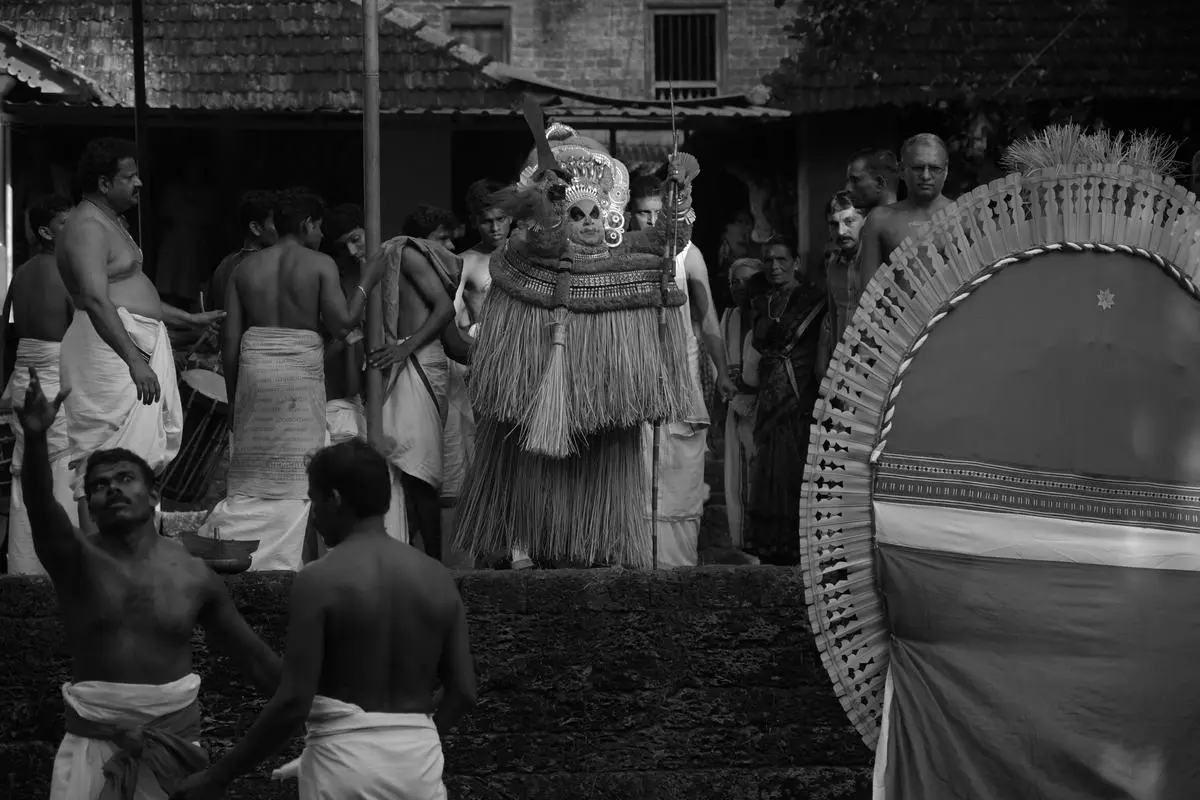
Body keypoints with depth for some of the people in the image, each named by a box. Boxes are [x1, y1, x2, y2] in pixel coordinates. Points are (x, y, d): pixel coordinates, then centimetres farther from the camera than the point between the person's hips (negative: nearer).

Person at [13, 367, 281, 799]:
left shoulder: (195, 576, 2)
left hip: (174, 743, 1)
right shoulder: (76, 558, -3)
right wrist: (36, 438, -43)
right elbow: (41, 505, -24)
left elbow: (254, 655, 10)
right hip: (92, 743, -1)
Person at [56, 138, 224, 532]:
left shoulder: (110, 221, 20)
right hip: (111, 348, -11)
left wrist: (187, 319, 32)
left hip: (138, 346, 11)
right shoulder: (87, 227, -15)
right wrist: (135, 360, -31)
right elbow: (96, 300, -26)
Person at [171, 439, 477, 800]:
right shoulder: (437, 578, 4)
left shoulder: (320, 580, -11)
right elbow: (463, 691, 5)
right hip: (420, 762, 4)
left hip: (346, 763, -4)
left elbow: (293, 703, -15)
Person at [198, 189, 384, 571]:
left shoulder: (245, 267, 9)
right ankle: (281, 560, 1)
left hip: (254, 367, 4)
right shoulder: (320, 264, -3)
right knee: (295, 474, 2)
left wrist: (233, 392, 13)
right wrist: (366, 284, 5)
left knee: (252, 470, 12)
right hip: (301, 368, -4)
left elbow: (231, 338, 6)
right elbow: (341, 325, -9)